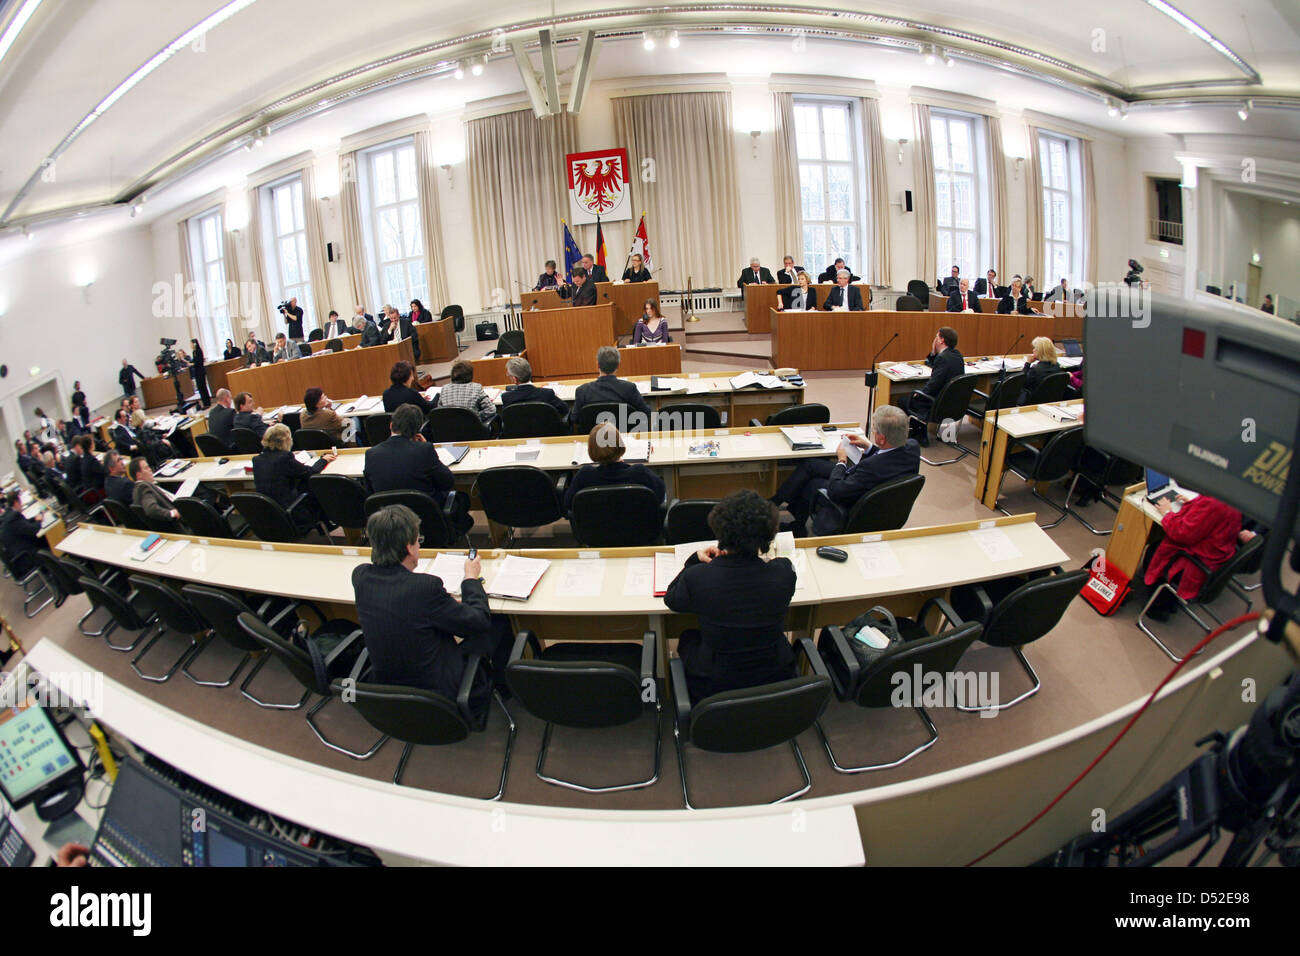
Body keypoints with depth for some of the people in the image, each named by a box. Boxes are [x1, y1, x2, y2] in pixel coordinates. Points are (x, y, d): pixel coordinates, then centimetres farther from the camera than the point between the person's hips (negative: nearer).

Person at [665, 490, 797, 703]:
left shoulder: (696, 578, -25)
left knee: (688, 638, 31)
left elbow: (671, 600, -1)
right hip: (776, 681, 2)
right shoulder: (783, 573, -22)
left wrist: (695, 561, 9)